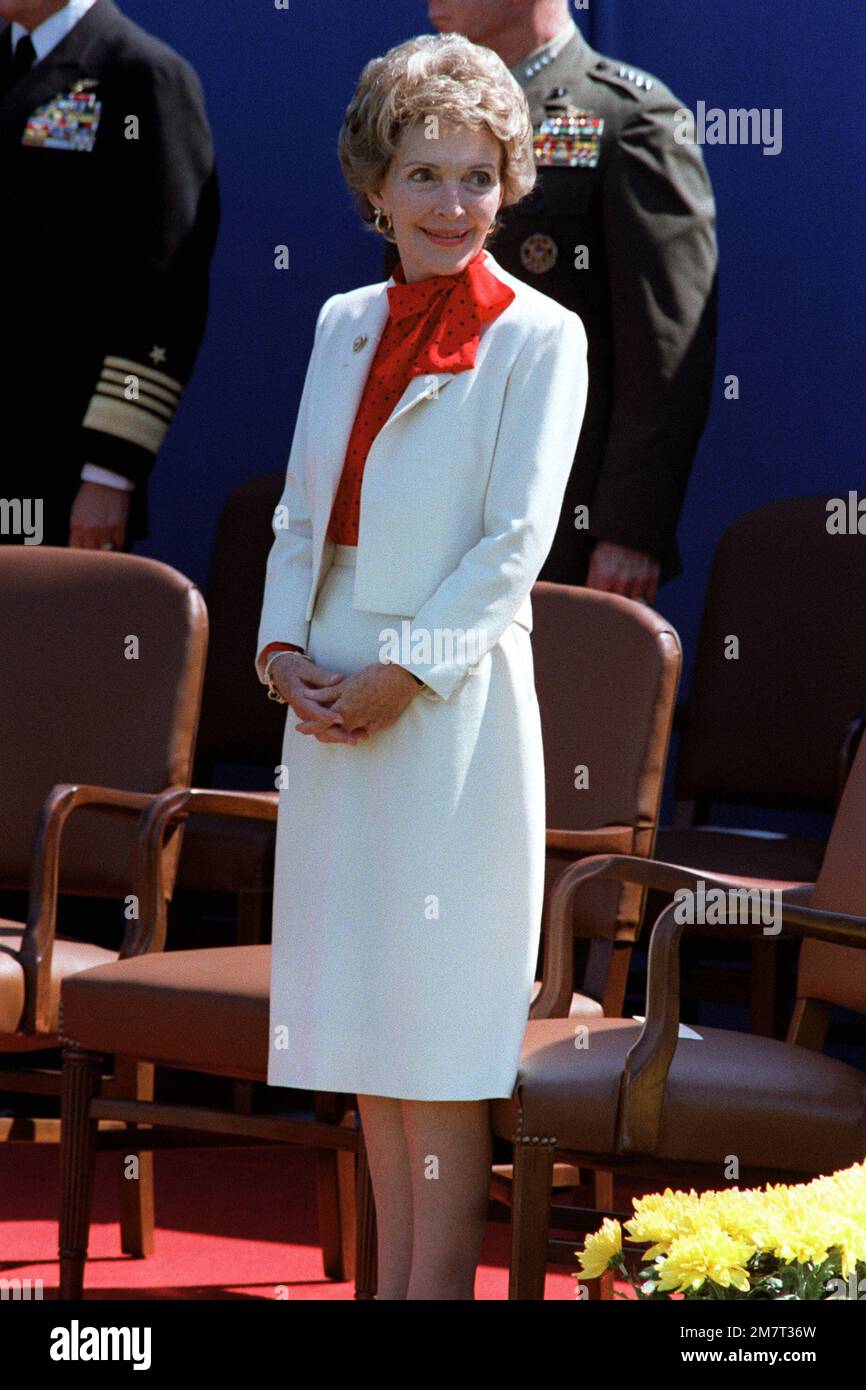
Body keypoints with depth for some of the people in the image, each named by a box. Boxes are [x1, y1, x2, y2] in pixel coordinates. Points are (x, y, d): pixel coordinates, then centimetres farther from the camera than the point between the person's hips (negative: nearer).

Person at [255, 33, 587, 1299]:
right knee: (359, 1017, 8)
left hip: (455, 707, -6)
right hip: (332, 705, 6)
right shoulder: (345, 325, 13)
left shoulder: (537, 337, -4)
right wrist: (285, 651, -3)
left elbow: (516, 542, -10)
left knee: (439, 1014, -5)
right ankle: (388, 1286, 13)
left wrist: (397, 677, -15)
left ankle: (438, 1287, -2)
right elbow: (301, 515, 14)